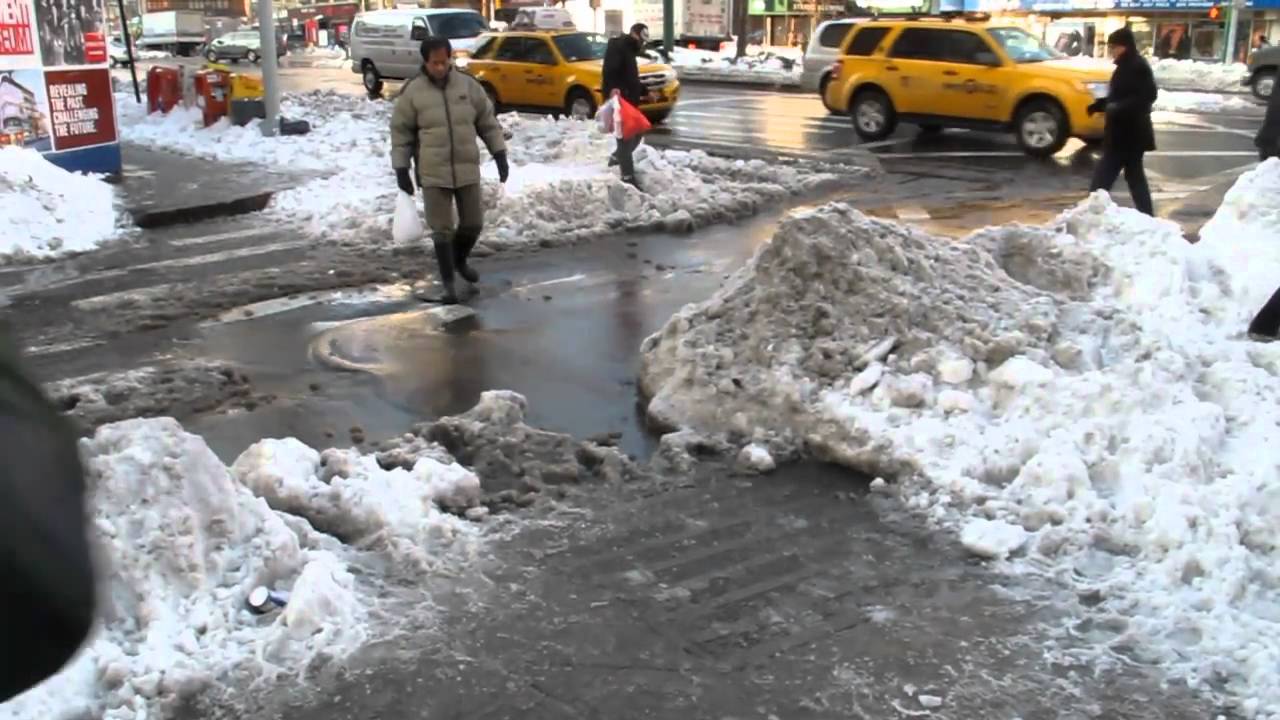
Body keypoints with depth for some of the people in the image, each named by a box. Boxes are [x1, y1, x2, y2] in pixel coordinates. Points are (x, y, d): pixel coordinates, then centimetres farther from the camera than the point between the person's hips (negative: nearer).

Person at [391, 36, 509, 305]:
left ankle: (460, 260, 39)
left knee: (473, 223, 10)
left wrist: (499, 154, 6)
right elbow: (401, 133, 0)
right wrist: (401, 169, -2)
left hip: (468, 169, 3)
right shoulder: (412, 92, -5)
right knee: (441, 229, -1)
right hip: (433, 173, -3)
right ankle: (448, 283, 8)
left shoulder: (468, 85, 1)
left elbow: (488, 122, 9)